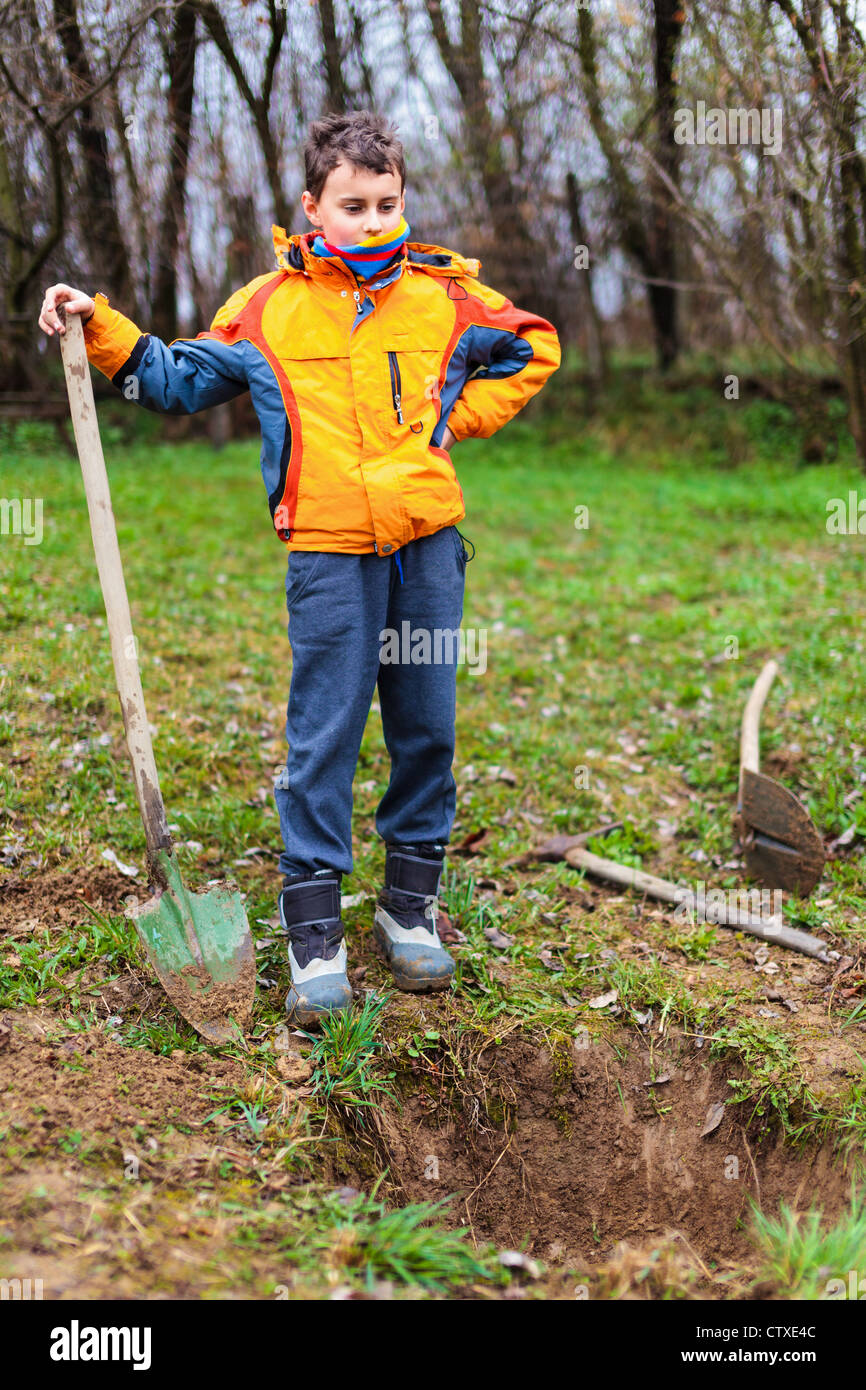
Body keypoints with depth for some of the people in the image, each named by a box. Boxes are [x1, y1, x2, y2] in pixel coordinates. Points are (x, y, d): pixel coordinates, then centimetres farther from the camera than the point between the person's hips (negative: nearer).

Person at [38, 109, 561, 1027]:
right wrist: (99, 330, 6)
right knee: (322, 739, -3)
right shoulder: (269, 307, 5)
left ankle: (411, 908, 24)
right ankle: (314, 936, 5)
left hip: (428, 545, 2)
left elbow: (535, 349, 21)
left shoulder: (446, 294, 7)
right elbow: (177, 380, 17)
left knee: (426, 730, 8)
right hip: (328, 551, -2)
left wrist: (461, 417, 9)